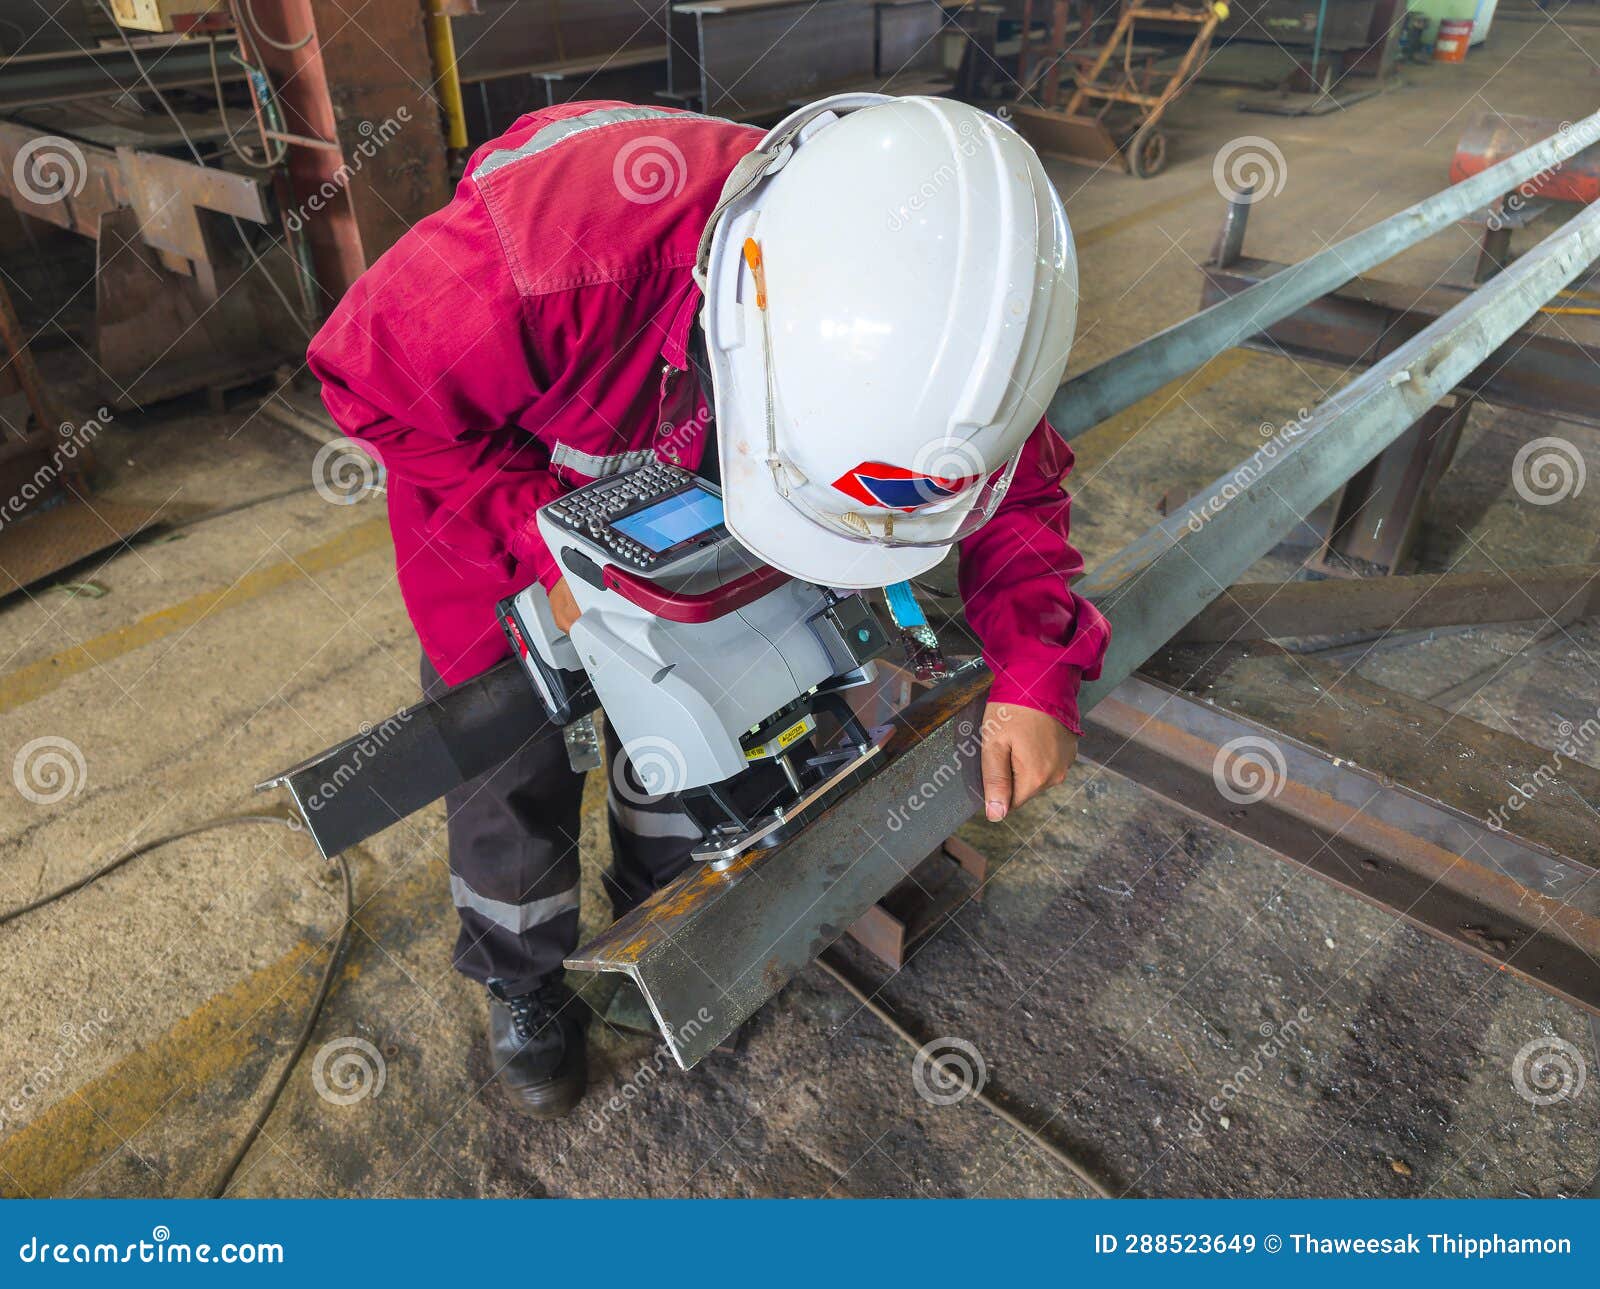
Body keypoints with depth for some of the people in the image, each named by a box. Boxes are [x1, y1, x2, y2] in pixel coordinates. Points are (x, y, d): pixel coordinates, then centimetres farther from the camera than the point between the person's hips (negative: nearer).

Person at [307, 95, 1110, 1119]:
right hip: (485, 465, -3)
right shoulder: (550, 259, -45)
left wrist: (1036, 672, -29)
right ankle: (522, 986, 36)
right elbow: (372, 379, -27)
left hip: (674, 479, 4)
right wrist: (548, 549, -31)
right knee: (512, 754, 4)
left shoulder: (917, 310, -30)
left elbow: (1019, 486, -15)